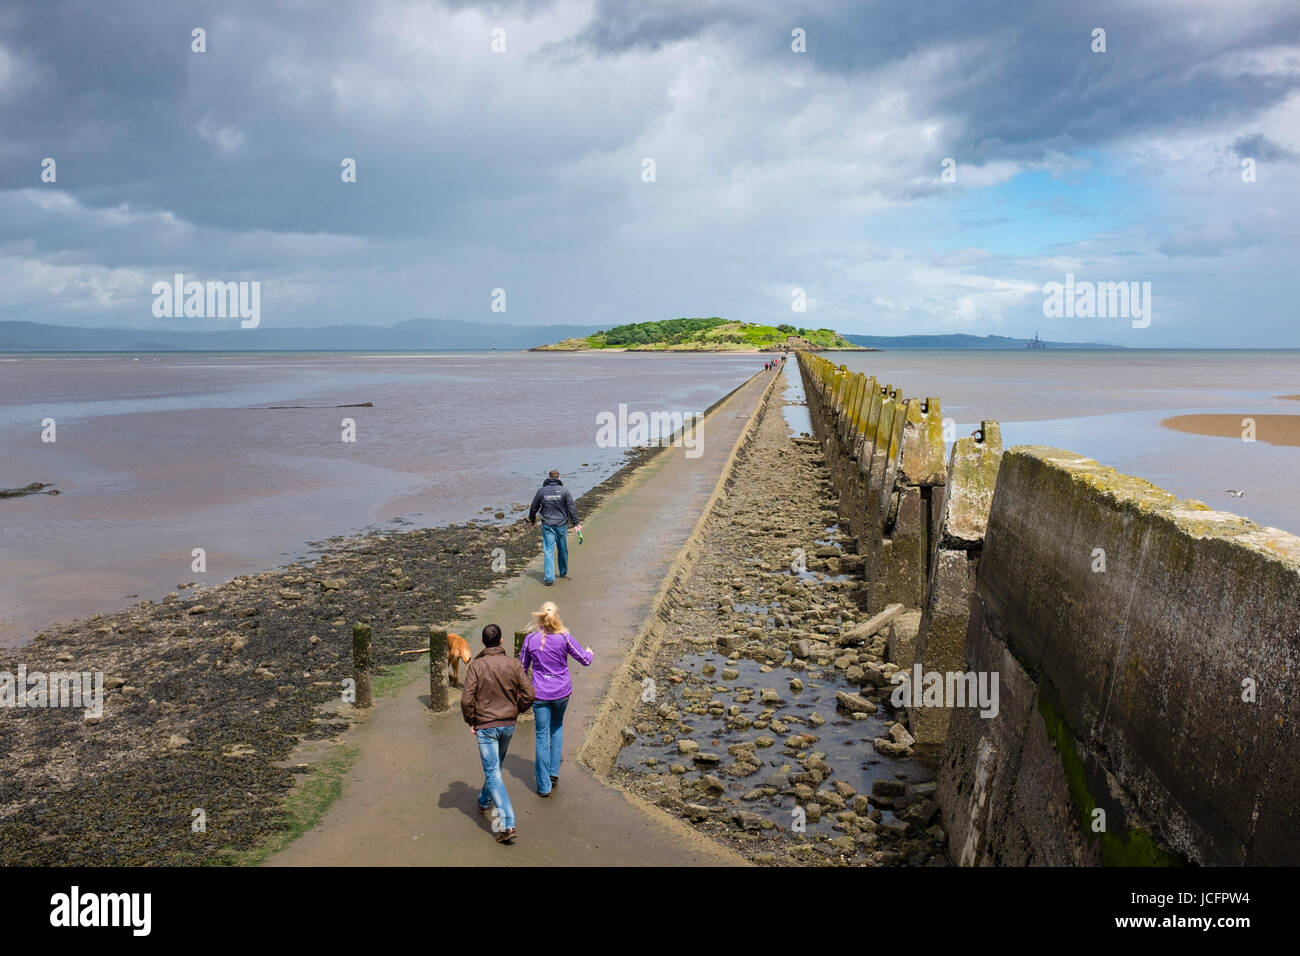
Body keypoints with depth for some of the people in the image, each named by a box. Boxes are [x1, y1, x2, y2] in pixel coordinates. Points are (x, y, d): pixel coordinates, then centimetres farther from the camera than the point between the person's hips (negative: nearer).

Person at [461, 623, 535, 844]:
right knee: (496, 766, 26)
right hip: (508, 725, 4)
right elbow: (529, 694, -5)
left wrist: (470, 721, 1)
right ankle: (485, 802, 46)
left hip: (485, 726, -4)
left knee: (493, 772, -3)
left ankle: (507, 824, -12)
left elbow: (467, 699, -16)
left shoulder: (476, 665, -12)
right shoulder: (513, 664, -4)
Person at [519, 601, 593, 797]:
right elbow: (585, 660, -4)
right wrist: (589, 653, 19)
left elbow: (522, 667, 3)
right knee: (557, 728, 25)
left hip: (540, 694, -1)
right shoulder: (564, 638, -10)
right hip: (562, 692, 1)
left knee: (542, 736, 6)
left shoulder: (531, 639, -8)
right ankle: (554, 772, 22)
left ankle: (544, 786, 8)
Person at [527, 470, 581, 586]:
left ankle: (549, 577, -10)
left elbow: (534, 507, 8)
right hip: (562, 525, 1)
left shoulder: (541, 491, 0)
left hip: (547, 525, 0)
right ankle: (563, 572, 34)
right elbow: (572, 507, -6)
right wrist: (575, 523, -2)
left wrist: (532, 520, 24)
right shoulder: (564, 490, -4)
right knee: (563, 549, 17)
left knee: (548, 550, -1)